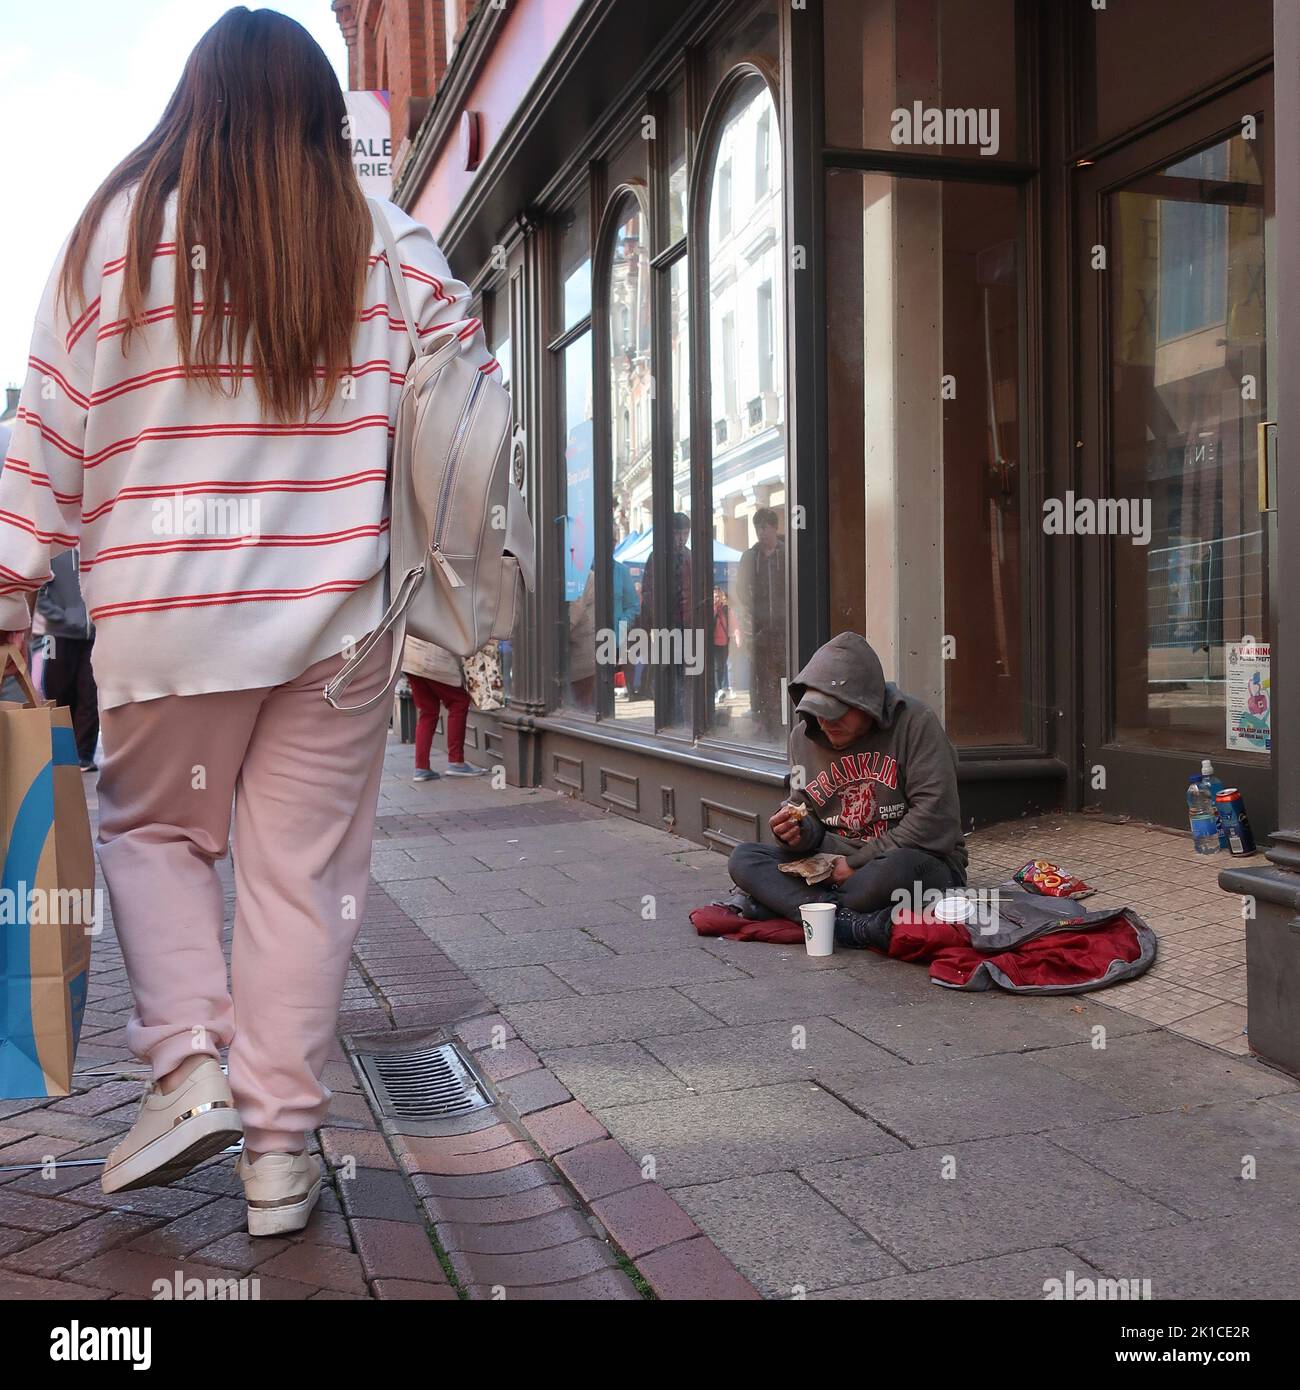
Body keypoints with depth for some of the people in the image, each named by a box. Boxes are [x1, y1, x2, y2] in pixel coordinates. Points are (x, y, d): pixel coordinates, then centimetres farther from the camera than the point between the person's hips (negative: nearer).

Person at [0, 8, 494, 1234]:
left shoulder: (116, 226, 2)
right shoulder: (382, 241, 4)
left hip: (165, 611, 0)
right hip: (335, 605, 1)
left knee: (150, 827, 20)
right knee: (303, 870, 7)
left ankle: (189, 1064, 7)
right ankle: (280, 1147, 12)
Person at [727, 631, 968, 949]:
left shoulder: (915, 722, -12)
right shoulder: (802, 736, 6)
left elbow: (934, 819, -18)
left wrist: (859, 863, -16)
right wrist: (798, 831, -10)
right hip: (834, 864, 6)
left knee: (897, 870, -41)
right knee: (743, 858, -14)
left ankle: (781, 902, -22)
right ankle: (852, 922, -32)